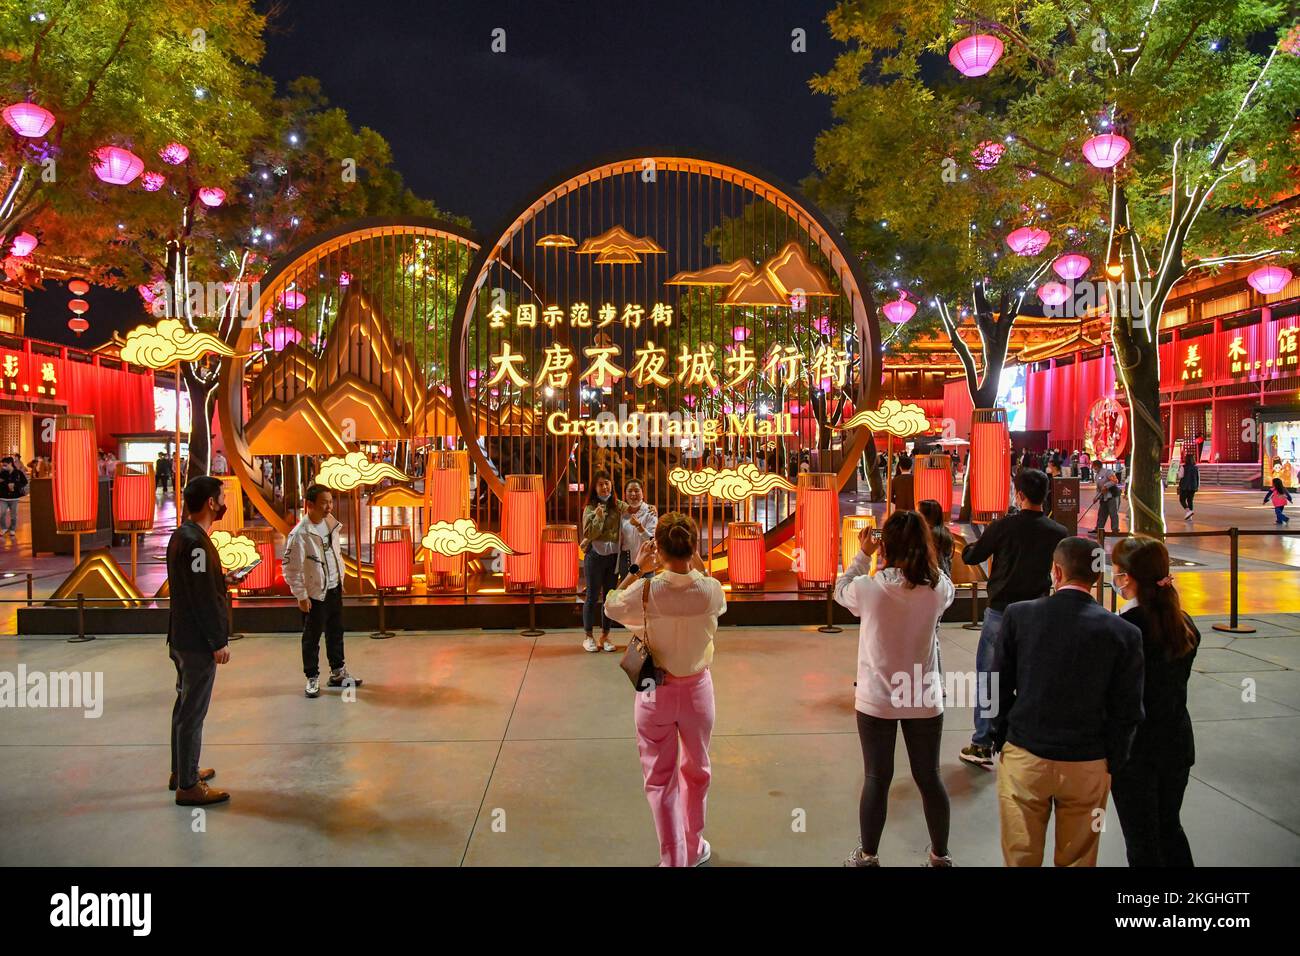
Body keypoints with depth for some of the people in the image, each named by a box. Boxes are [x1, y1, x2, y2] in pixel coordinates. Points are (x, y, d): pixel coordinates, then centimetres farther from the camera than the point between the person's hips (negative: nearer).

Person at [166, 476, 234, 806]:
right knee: (193, 711, -3)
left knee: (186, 705, 19)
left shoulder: (182, 536, 11)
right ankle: (188, 786, 5)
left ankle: (182, 772, 32)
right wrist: (219, 641, -17)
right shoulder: (196, 543, -21)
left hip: (184, 638, 10)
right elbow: (205, 598, -22)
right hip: (198, 642, -10)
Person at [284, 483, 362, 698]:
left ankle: (338, 672, 30)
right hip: (314, 593, -7)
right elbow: (291, 568, -18)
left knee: (336, 632, 17)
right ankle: (312, 678, 19)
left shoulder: (332, 523, 0)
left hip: (334, 589, 7)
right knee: (312, 637, 6)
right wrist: (301, 595, -16)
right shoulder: (300, 533, -21)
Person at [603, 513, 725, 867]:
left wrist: (637, 569, 6)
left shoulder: (645, 590, -21)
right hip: (697, 688, 2)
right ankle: (693, 849, 40)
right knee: (697, 772, 23)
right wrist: (697, 566, 7)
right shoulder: (712, 589, -17)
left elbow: (610, 606, 0)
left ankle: (673, 858, 20)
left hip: (656, 691, -2)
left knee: (660, 779, 14)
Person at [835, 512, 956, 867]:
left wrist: (863, 555, 7)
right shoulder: (938, 588, -15)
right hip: (925, 700, 2)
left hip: (877, 701, -1)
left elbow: (840, 591, 2)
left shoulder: (868, 587, -19)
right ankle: (940, 855, 34)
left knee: (877, 779, 12)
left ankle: (868, 855, 27)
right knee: (929, 777, 17)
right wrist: (918, 552, 5)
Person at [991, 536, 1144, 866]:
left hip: (1024, 756, 0)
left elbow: (999, 687, -3)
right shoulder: (1124, 633, -9)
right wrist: (1111, 763, 8)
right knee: (1077, 860, 16)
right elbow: (1126, 711, -5)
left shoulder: (1018, 615, -9)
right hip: (1088, 766, 0)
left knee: (1021, 857, 14)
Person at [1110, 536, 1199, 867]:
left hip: (1136, 748, -6)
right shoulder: (1184, 624, -1)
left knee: (1141, 839, 9)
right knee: (1169, 827, 23)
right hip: (1177, 740, 6)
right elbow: (1177, 682, 7)